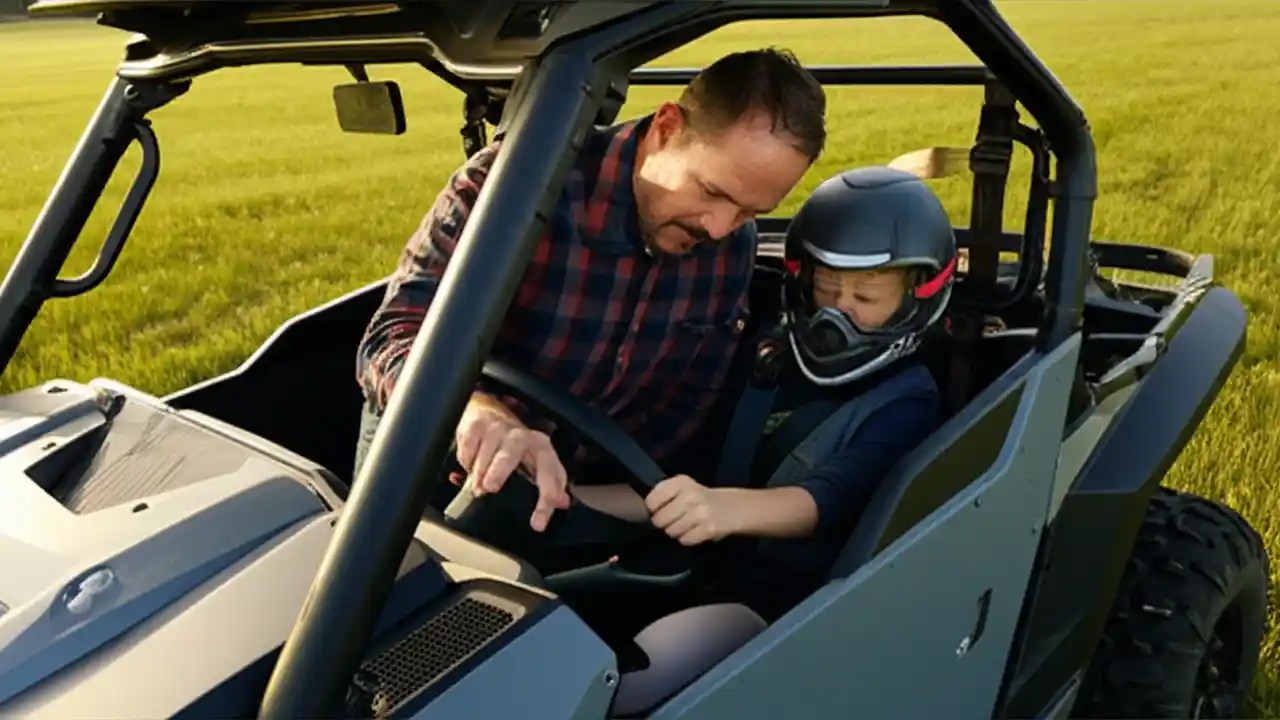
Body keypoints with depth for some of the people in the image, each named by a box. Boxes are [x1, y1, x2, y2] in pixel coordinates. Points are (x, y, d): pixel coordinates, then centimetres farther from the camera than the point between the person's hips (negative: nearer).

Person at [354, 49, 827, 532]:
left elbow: (690, 399, -2)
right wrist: (481, 415, -53)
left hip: (590, 485, 3)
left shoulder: (733, 244, -11)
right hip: (438, 460, -2)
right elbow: (394, 339, -32)